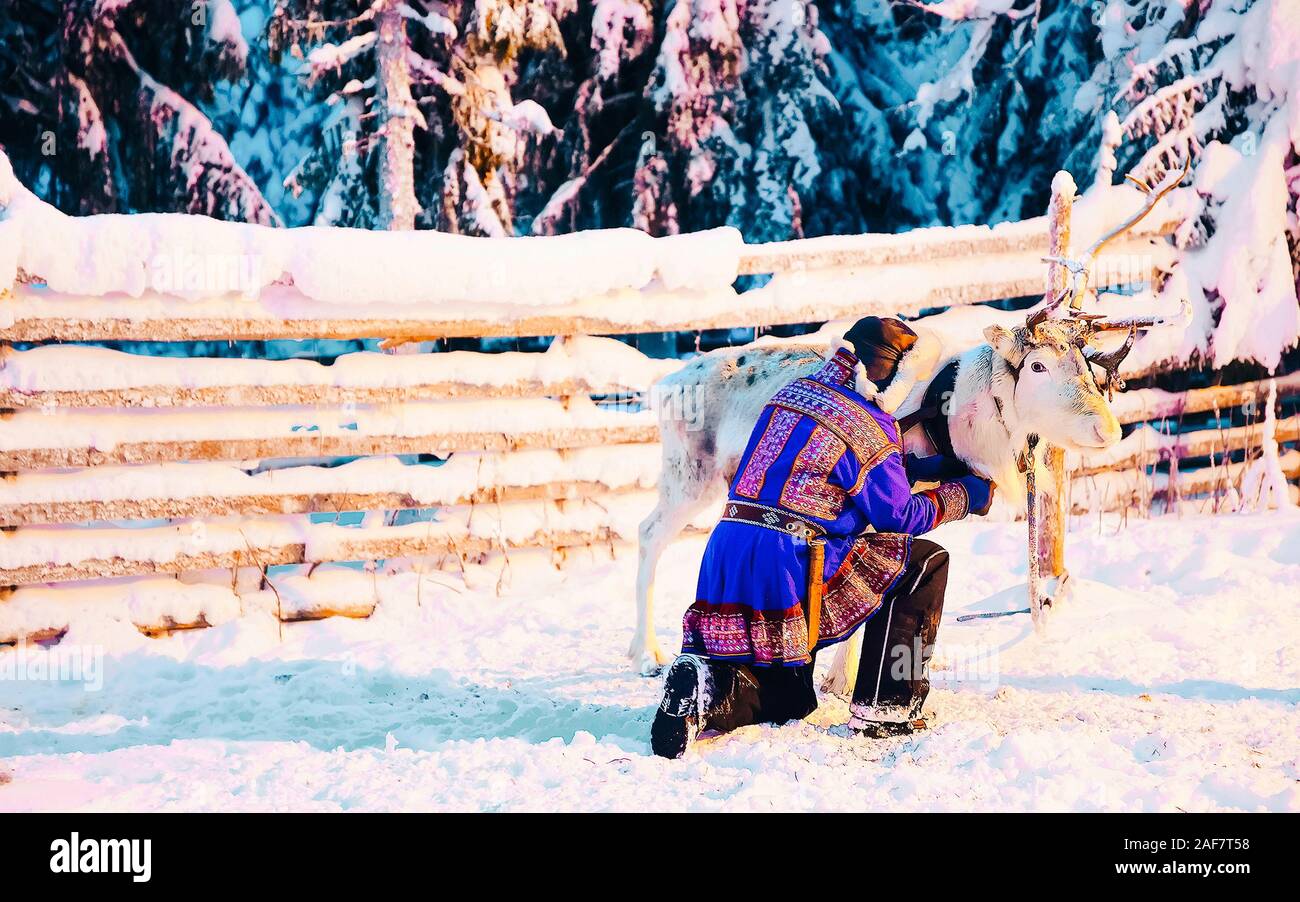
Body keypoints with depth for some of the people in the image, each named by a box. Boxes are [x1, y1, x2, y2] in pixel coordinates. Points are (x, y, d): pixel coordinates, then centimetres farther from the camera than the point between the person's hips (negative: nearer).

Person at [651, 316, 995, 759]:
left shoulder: (793, 393, 16)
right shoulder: (870, 429, -7)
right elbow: (901, 515, 4)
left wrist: (936, 466, 29)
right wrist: (966, 494, 19)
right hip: (790, 570, -8)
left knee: (787, 701, 24)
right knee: (924, 562, 8)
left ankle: (710, 691, -8)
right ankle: (883, 709, 5)